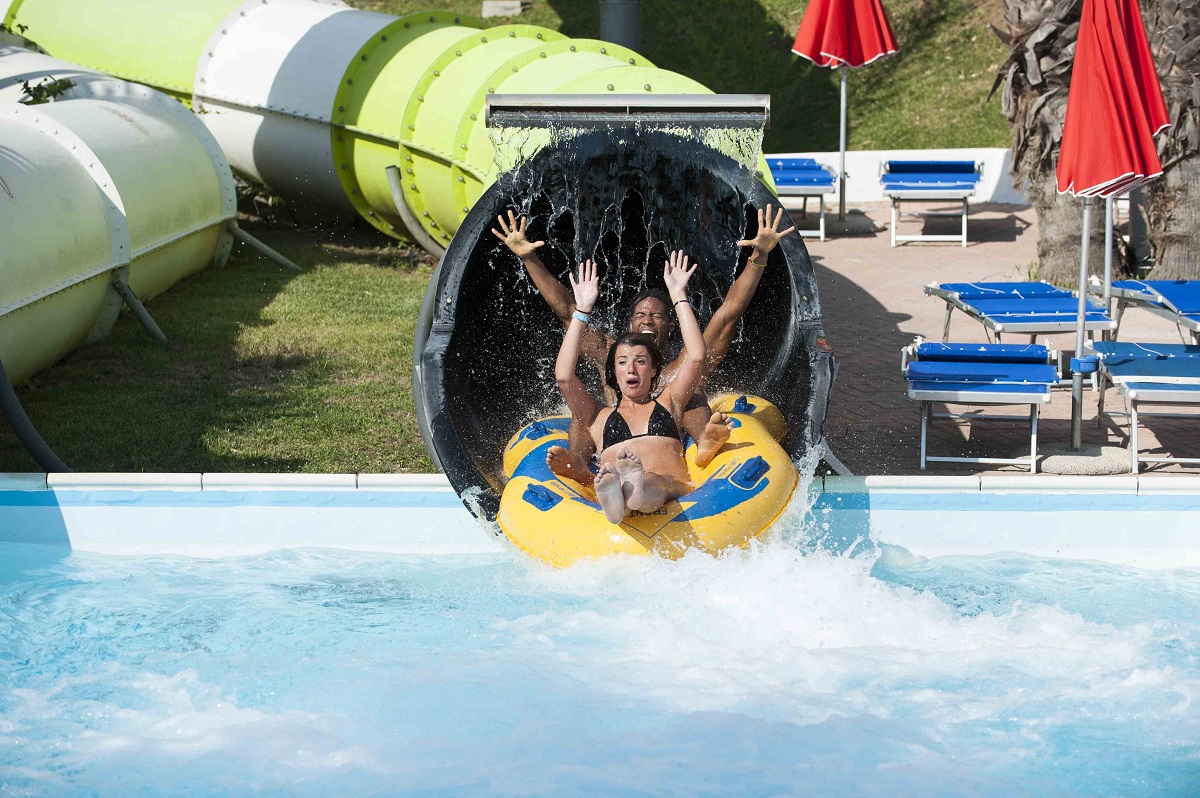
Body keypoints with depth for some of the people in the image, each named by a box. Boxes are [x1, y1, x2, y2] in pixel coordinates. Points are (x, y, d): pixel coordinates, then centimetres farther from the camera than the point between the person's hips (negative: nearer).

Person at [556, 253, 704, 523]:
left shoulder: (668, 402, 33)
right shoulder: (599, 416, 31)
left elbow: (696, 357, 18)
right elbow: (564, 375, 15)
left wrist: (678, 296, 20)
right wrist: (582, 311, 17)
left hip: (674, 492, 1)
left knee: (654, 484, -40)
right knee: (609, 480, -41)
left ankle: (636, 491, -76)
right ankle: (614, 501, -77)